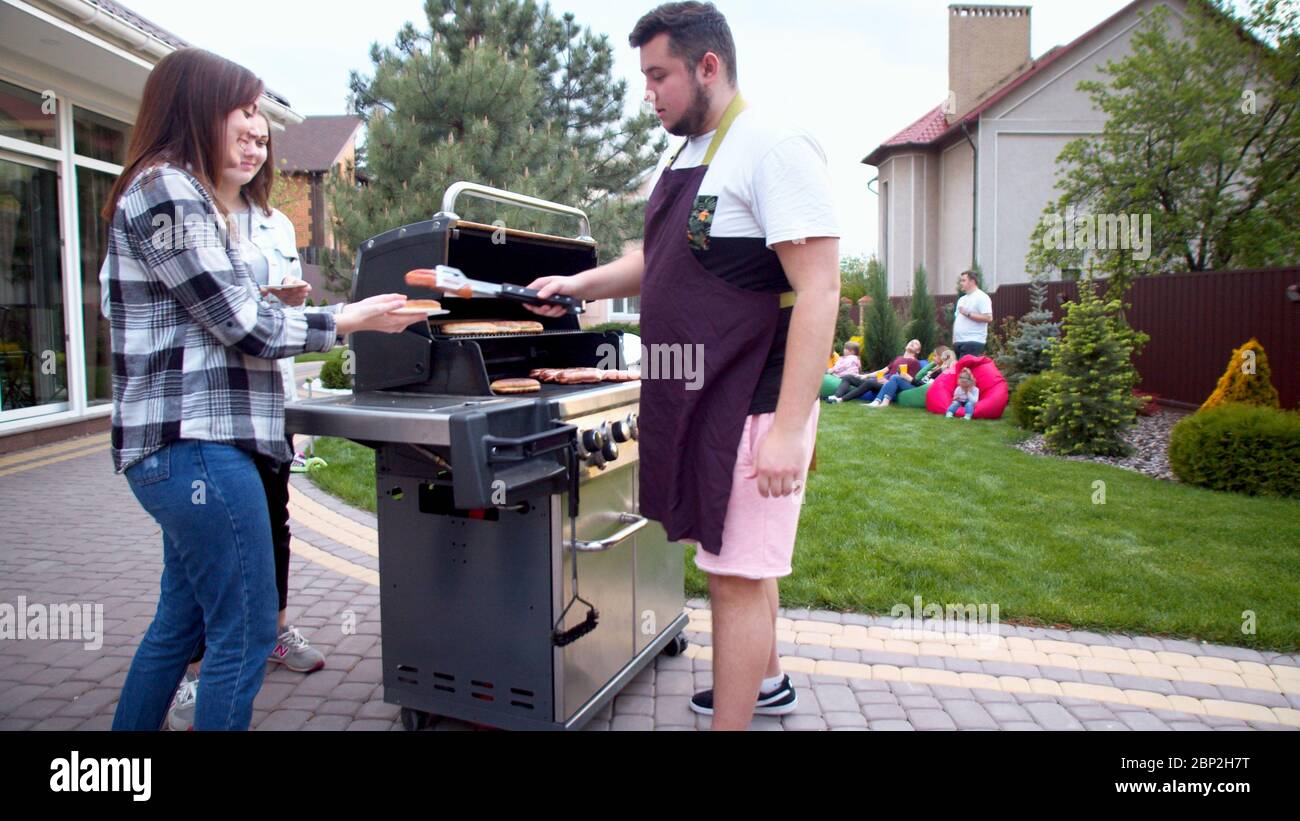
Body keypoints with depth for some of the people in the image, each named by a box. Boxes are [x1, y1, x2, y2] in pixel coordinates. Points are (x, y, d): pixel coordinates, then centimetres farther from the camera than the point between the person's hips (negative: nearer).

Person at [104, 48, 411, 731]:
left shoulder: (174, 191, 20)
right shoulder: (167, 189, -12)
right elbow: (241, 325, -14)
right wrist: (348, 321, -5)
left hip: (180, 448, 11)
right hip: (197, 446, -11)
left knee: (181, 623, 20)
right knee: (245, 635, -3)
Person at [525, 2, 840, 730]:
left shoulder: (773, 146, -15)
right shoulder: (685, 153, 13)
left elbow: (819, 290, -21)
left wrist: (789, 426, -26)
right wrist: (579, 284, 11)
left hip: (750, 405, -9)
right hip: (699, 399, 9)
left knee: (736, 574, -2)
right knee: (744, 560, 21)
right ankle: (766, 682, 41)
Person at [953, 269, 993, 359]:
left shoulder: (981, 297, -5)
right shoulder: (962, 299, 22)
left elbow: (988, 318, -15)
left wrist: (968, 313, -16)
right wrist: (954, 340, 14)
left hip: (973, 342, -9)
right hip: (958, 342, 9)